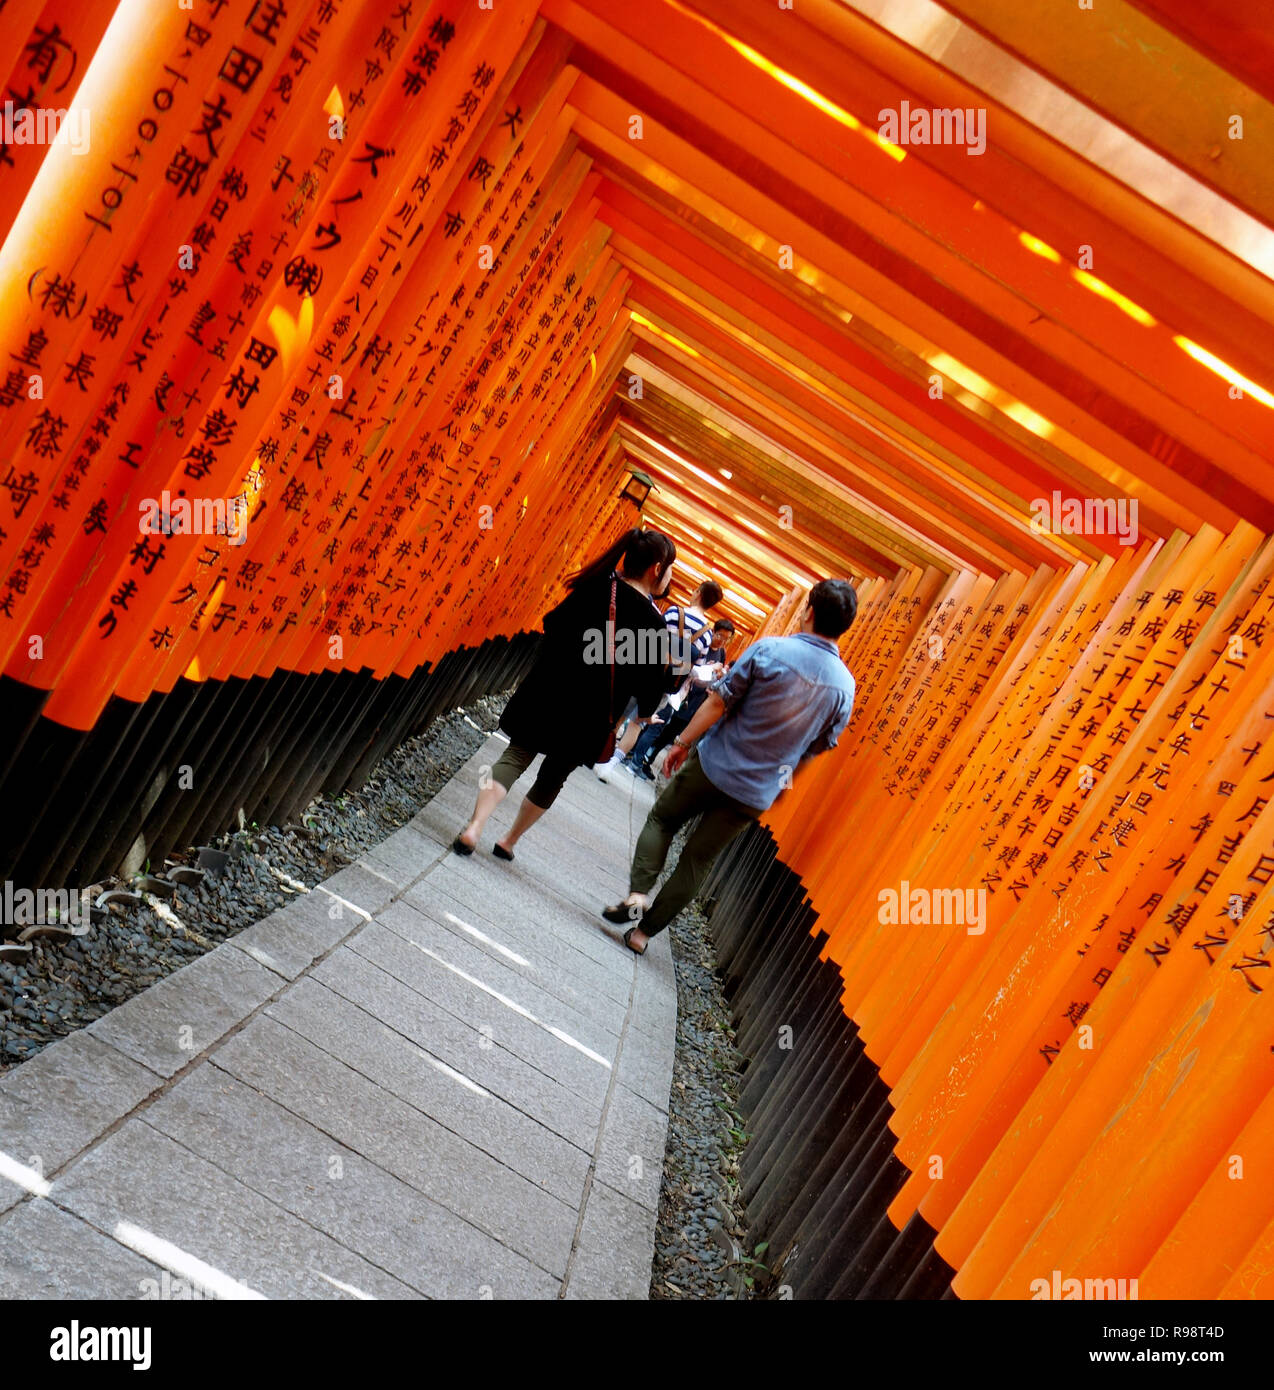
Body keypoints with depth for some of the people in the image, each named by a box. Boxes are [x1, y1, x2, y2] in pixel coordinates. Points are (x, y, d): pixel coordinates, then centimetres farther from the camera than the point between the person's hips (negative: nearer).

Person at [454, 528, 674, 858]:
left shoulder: (594, 586, -2)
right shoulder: (652, 622, -13)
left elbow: (553, 624, 8)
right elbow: (651, 681, -8)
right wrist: (644, 713, 13)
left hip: (548, 693, 3)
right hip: (588, 718, -2)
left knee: (515, 757, 6)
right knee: (552, 779, 16)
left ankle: (473, 828, -11)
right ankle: (509, 841, 25)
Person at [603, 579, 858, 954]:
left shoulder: (768, 649, -15)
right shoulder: (845, 687, -5)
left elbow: (718, 702, -13)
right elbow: (819, 747, 6)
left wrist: (682, 743, -3)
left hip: (714, 765, -3)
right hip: (758, 793, 3)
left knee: (661, 820, 19)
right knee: (698, 859, 13)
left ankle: (637, 893, -1)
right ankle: (644, 930, 16)